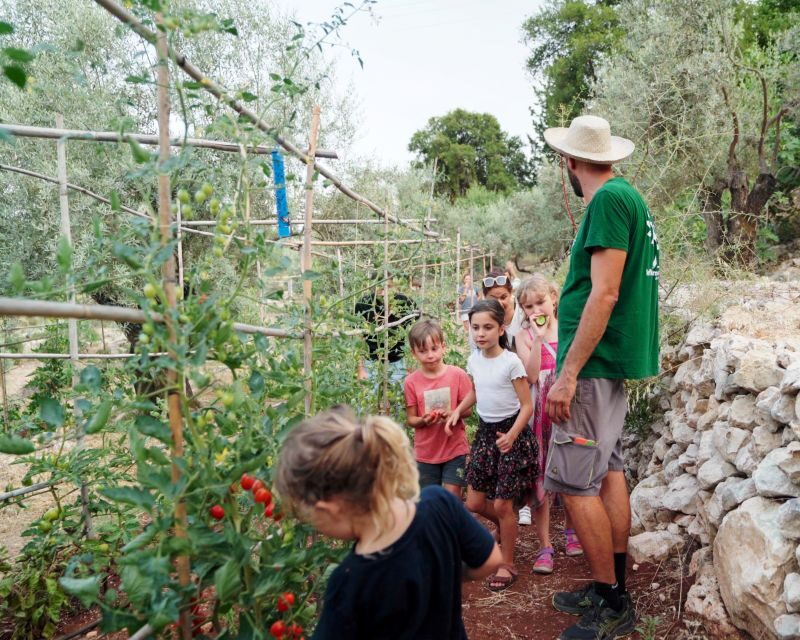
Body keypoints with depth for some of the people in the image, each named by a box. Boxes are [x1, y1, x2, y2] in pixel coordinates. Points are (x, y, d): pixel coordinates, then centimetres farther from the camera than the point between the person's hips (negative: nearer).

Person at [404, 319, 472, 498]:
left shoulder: (458, 375, -8)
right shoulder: (411, 382, -6)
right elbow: (410, 419, 0)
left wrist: (453, 413, -23)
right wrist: (423, 420, -21)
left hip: (455, 449, -2)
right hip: (426, 452, 2)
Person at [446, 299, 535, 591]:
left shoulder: (511, 362, -17)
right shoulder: (473, 360, 1)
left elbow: (527, 405, -15)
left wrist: (512, 435, -28)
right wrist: (458, 411, 5)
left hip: (511, 433, -6)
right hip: (485, 432, 6)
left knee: (502, 505, -2)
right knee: (475, 503, 9)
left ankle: (507, 564, 18)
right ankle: (507, 526, 40)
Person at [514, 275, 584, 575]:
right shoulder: (525, 335, 0)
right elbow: (531, 375, -15)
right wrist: (539, 337, -18)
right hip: (540, 413, -2)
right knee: (540, 475, -1)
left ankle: (570, 530, 32)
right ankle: (544, 546, 7)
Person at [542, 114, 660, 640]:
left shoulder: (609, 199, -14)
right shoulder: (630, 198, 16)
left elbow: (604, 294, -21)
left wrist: (569, 372, -20)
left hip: (594, 365, -10)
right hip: (613, 364, 10)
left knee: (575, 485, -5)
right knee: (608, 474, 14)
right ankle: (612, 593, 24)